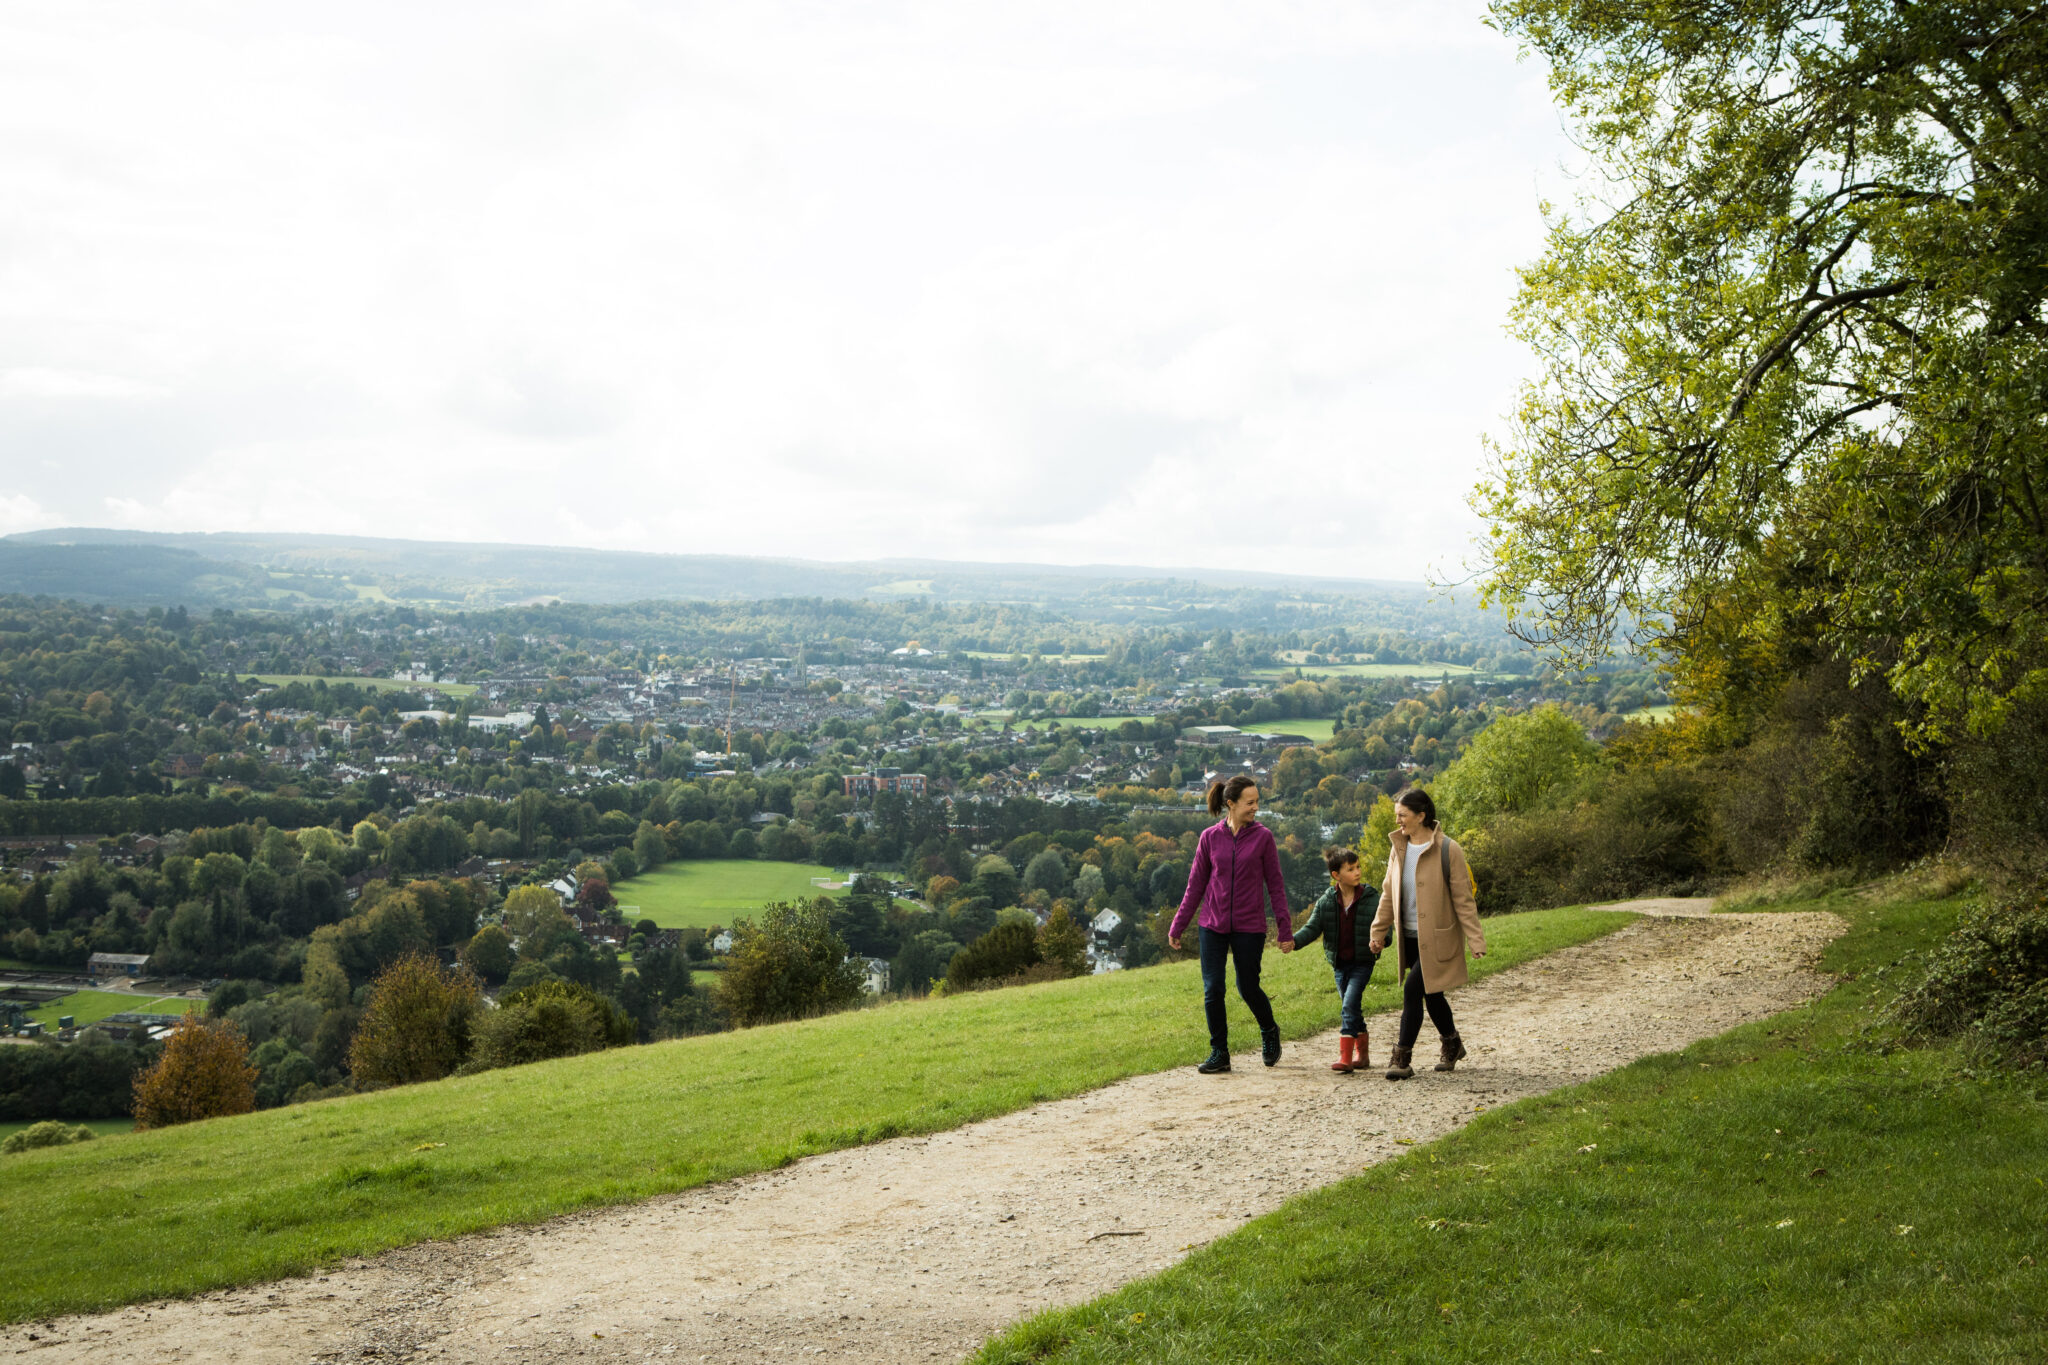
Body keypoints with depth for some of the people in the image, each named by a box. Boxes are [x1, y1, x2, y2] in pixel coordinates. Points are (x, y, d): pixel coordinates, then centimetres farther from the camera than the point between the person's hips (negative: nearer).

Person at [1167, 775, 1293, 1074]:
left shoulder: (1263, 837, -2)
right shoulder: (1210, 837, 0)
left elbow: (1275, 885, 2)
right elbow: (1196, 885, 7)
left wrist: (1285, 930, -1)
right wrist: (1176, 926, 8)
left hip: (1249, 927, -1)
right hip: (1213, 926, 1)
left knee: (1248, 988, 5)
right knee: (1212, 990, -1)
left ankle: (1269, 1033, 35)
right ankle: (1219, 1053, 14)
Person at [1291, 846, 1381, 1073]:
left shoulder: (1371, 899, -7)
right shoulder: (1327, 901, 0)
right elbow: (1312, 928, -2)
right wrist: (1294, 941, -20)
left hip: (1362, 962, -4)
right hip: (1339, 964, 4)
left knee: (1350, 1004, -16)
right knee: (1351, 1009, 13)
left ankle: (1345, 1057, -17)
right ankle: (1363, 1054, 28)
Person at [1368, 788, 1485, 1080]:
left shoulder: (1447, 850, -12)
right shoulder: (1399, 849, 5)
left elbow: (1463, 899, -11)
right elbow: (1389, 894, 14)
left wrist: (1475, 939, -12)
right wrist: (1379, 931, 12)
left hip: (1437, 938, -6)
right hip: (1410, 938, 6)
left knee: (1413, 990, -13)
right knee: (1431, 993, 14)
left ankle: (1402, 1058, -6)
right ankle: (1452, 1046, 35)